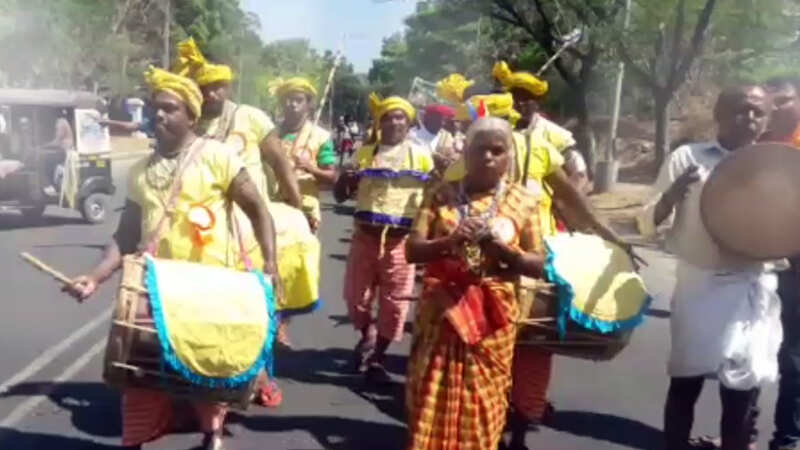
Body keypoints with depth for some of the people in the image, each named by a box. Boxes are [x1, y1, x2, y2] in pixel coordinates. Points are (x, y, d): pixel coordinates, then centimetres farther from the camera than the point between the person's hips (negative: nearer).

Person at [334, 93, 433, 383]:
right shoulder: (364, 153, 7)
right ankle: (367, 335, 37)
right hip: (365, 236, 2)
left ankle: (377, 358, 22)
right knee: (356, 296, 7)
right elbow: (340, 196, 9)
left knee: (394, 303, 4)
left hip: (401, 239, -1)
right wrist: (346, 180, -14)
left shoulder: (420, 155, 3)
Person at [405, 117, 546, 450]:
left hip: (491, 316, 0)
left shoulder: (523, 203, 2)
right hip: (441, 309, 0)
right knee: (432, 399, 7)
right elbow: (412, 250, -2)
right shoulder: (442, 195, 3)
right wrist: (450, 241, -21)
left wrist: (503, 250, -17)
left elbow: (537, 265, 2)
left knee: (483, 401, 8)